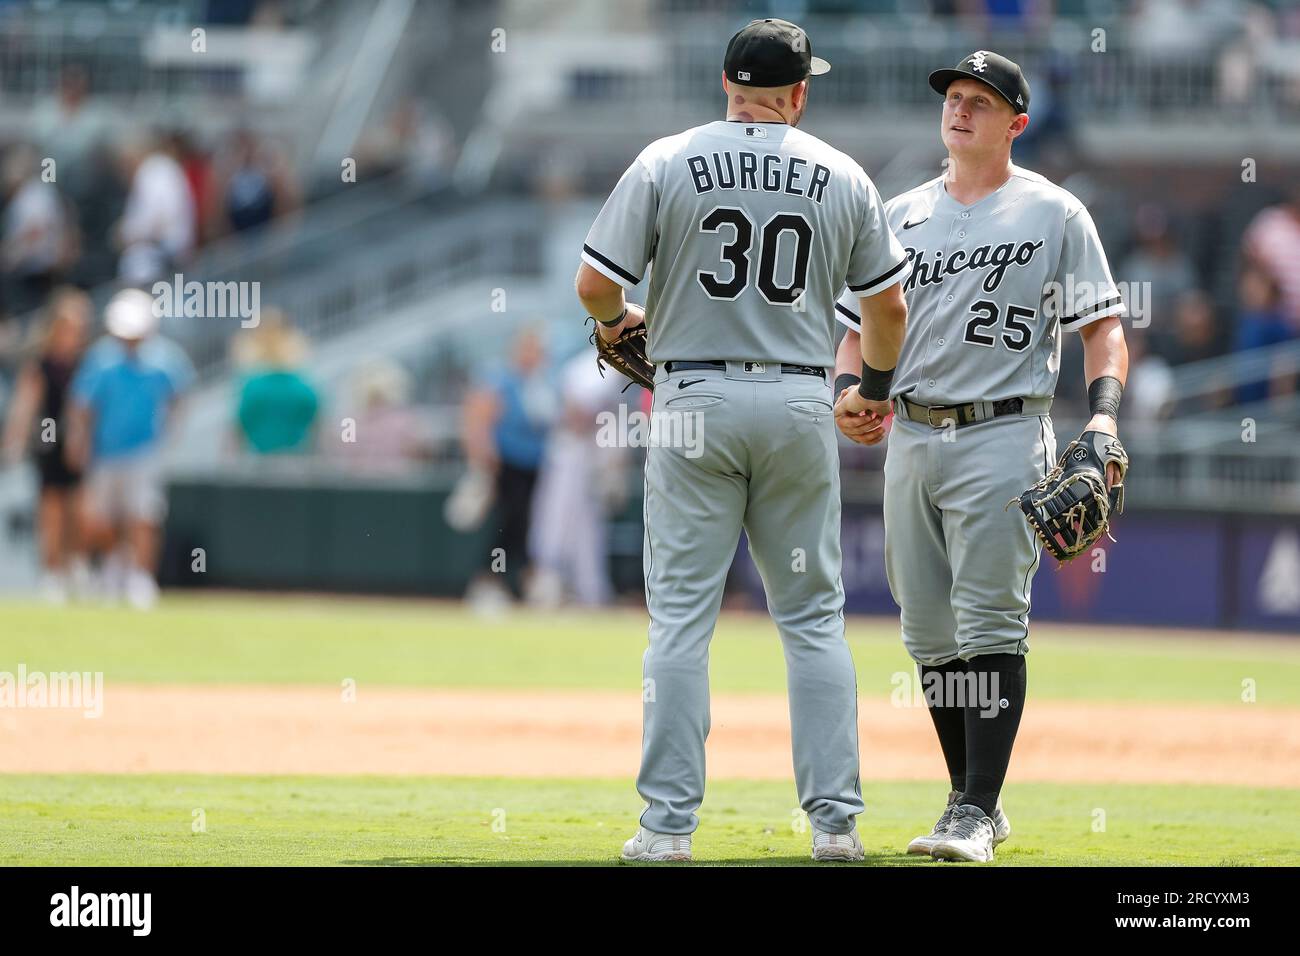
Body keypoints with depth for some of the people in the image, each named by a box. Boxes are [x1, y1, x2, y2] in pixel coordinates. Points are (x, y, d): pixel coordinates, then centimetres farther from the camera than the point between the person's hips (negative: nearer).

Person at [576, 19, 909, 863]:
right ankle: (835, 819, 5)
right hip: (800, 400, 1)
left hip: (696, 399, -1)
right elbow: (888, 304, 9)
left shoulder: (666, 164, -3)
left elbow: (594, 284, -7)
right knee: (814, 616, 9)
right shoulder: (842, 177, 3)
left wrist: (617, 320, 17)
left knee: (682, 613, 1)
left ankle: (671, 823, -4)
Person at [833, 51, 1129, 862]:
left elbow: (1104, 328, -2)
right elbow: (860, 325, 18)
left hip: (1002, 437, -6)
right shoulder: (902, 215, 15)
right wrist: (851, 393, -3)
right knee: (931, 636, 6)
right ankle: (974, 801, 15)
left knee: (990, 628, -12)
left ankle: (977, 813, -15)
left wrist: (1104, 415, -19)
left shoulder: (1053, 213, 2)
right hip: (909, 441, 6)